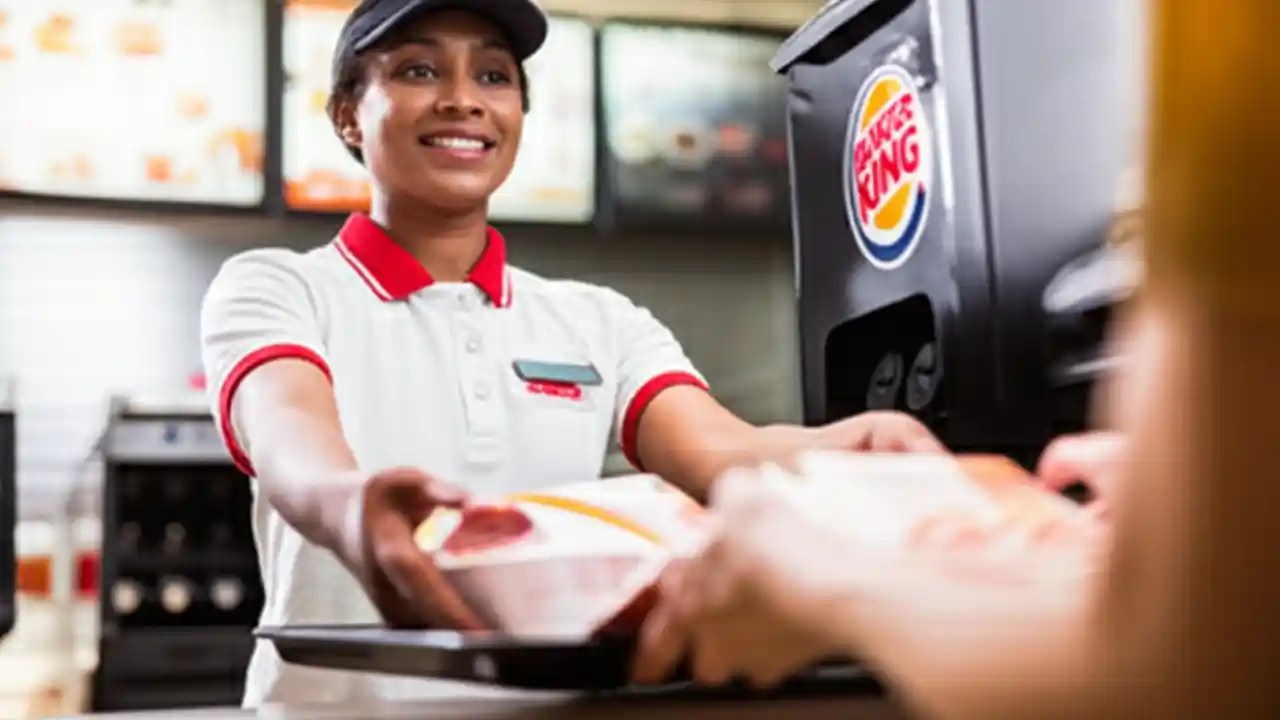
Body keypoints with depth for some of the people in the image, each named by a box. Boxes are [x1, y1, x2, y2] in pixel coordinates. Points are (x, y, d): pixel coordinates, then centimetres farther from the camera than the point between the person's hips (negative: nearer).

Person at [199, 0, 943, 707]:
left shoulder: (601, 323, 10)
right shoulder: (275, 290, 2)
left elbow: (719, 450, -9)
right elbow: (292, 445, -19)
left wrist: (848, 453, -31)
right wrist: (350, 507, -42)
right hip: (347, 693, -2)